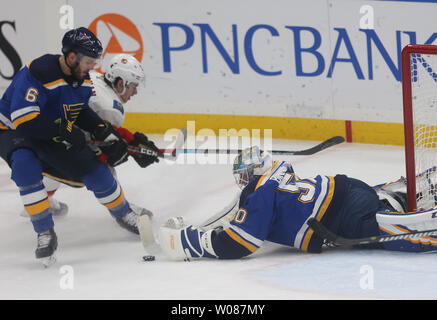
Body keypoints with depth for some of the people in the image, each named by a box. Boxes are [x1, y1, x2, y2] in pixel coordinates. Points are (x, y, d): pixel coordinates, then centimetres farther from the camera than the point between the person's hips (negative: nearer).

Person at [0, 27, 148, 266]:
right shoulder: (37, 74, -33)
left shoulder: (82, 79, -6)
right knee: (26, 166, -37)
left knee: (95, 170, -1)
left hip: (55, 138, 7)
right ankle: (45, 233, -25)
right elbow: (24, 121, -37)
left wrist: (106, 133, -3)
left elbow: (82, 112, 12)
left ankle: (124, 215, 27)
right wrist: (64, 130, -33)